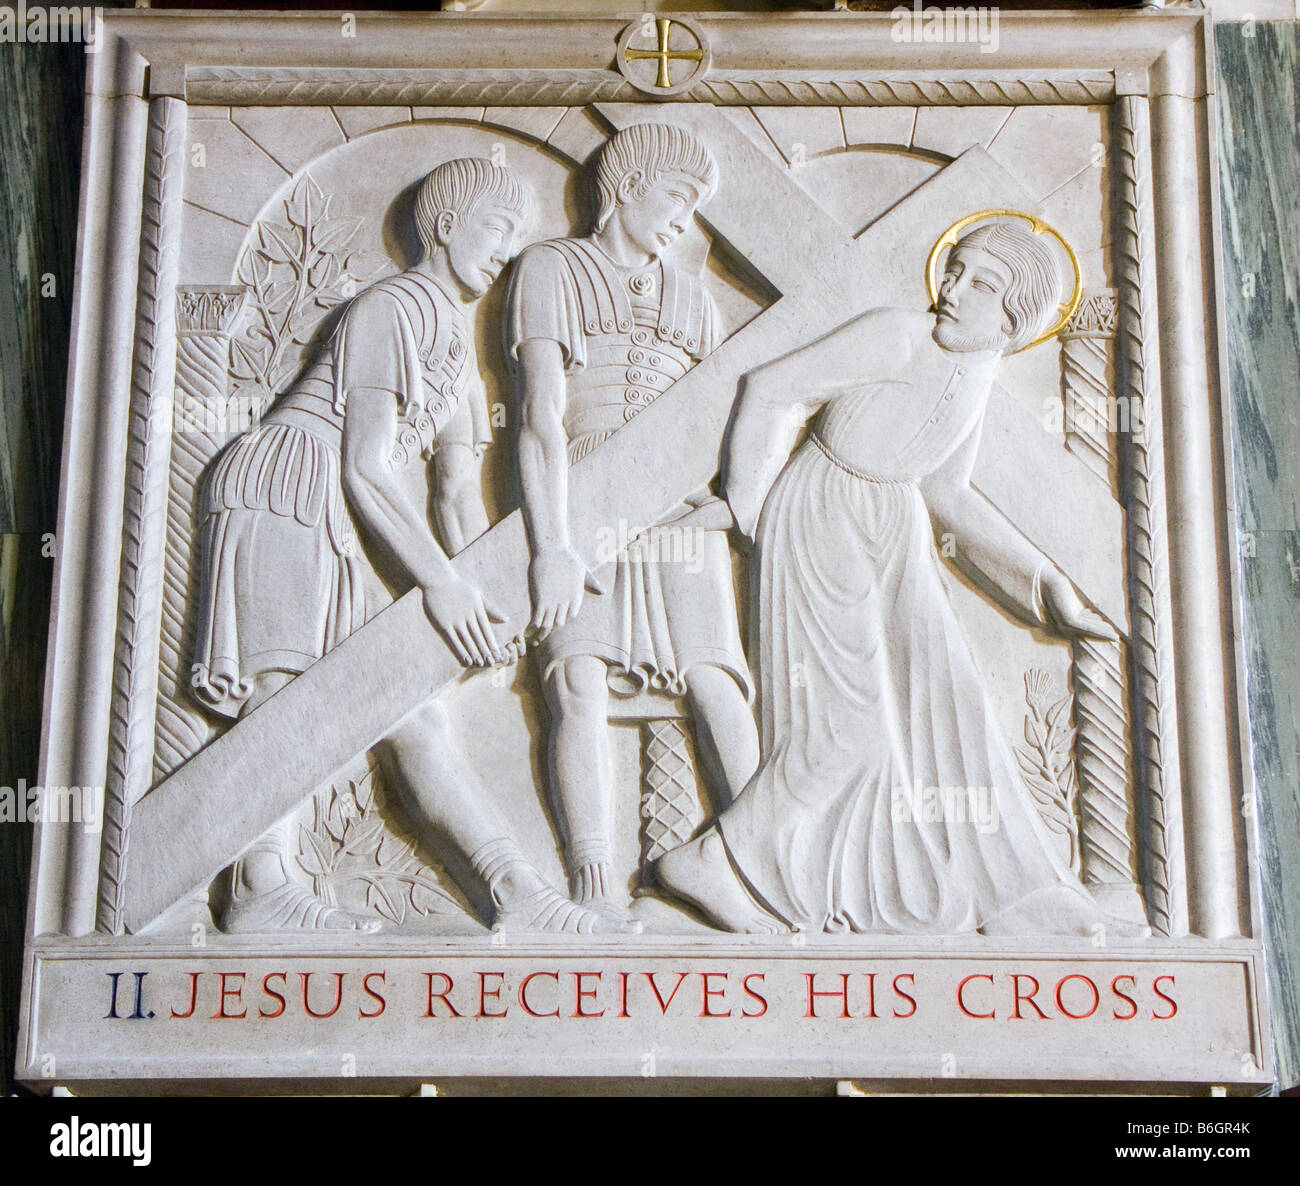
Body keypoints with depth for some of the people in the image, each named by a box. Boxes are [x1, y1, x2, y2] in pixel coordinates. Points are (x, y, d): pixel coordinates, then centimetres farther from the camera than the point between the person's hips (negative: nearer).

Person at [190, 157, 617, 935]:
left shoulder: (458, 343, 22)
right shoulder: (395, 308, -6)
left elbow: (459, 489, 17)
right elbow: (365, 467, -14)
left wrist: (473, 596, 3)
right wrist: (438, 580, -20)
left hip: (340, 527, 8)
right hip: (283, 492, -8)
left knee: (411, 711, 0)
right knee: (292, 686, -19)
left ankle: (516, 888, -5)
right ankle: (263, 884, -23)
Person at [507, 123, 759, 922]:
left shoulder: (692, 298, 24)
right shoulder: (553, 270, 7)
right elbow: (542, 415, -7)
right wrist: (551, 548, -17)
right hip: (581, 505, -3)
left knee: (716, 683, -11)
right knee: (581, 684, -16)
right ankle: (597, 888, -17)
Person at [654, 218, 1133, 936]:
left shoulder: (977, 369, 2)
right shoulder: (898, 337, -22)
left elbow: (945, 492, 11)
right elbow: (770, 390, -15)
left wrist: (1049, 586, 9)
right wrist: (743, 501, -3)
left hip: (894, 538, 7)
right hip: (821, 530, -7)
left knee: (939, 695, 8)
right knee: (847, 722, -8)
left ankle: (999, 893, 20)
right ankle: (713, 864, 5)